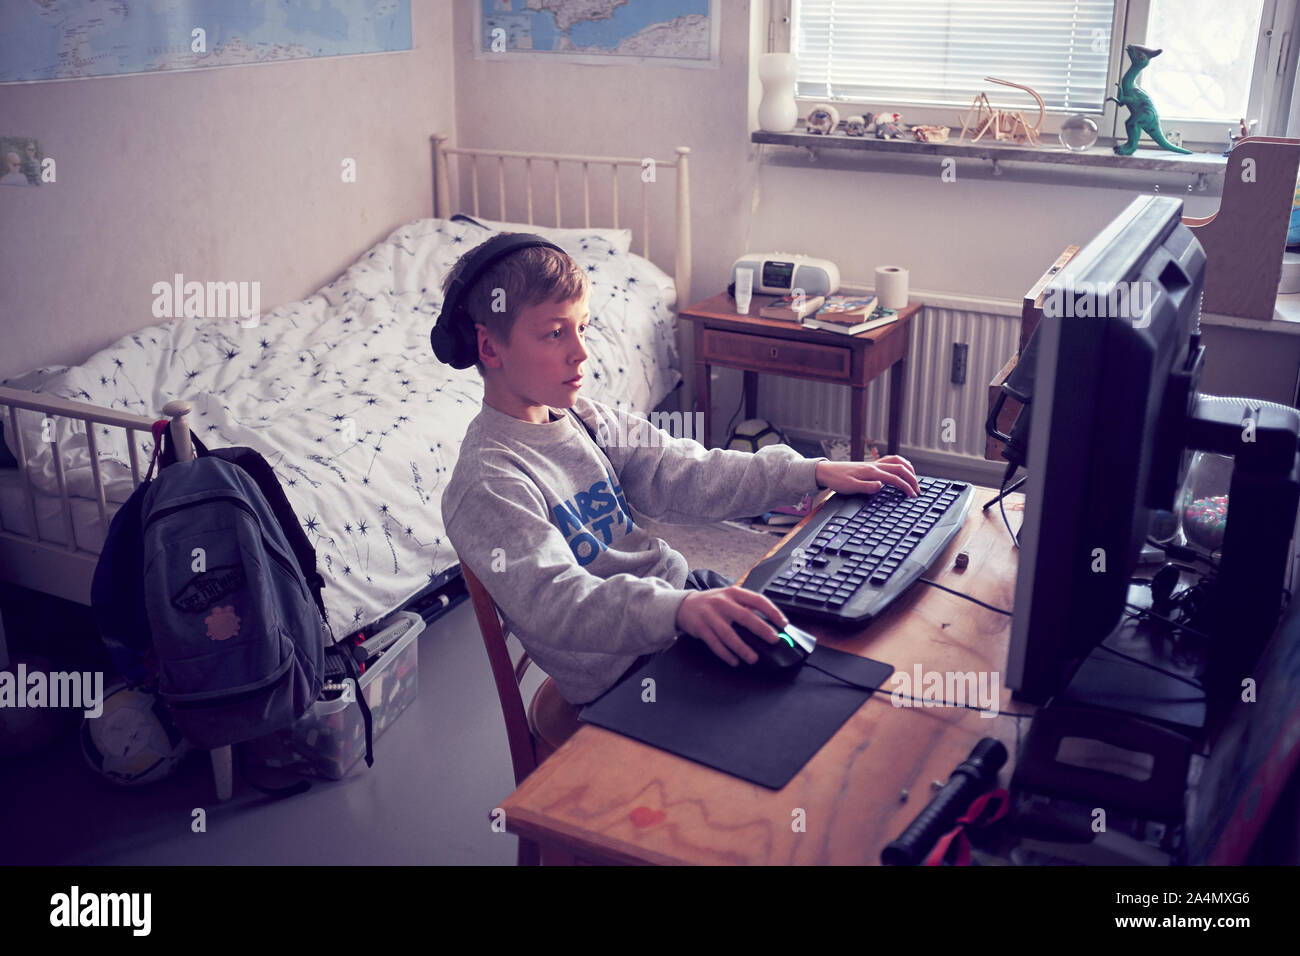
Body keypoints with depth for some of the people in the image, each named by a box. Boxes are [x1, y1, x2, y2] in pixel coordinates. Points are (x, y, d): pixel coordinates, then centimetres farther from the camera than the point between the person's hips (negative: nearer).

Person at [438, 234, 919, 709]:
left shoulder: (587, 419, 5)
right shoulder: (487, 482, -20)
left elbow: (685, 475, 3)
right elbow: (551, 600, -32)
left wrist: (814, 472, -5)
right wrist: (677, 609, -48)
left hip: (681, 587, 8)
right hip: (624, 669, -8)